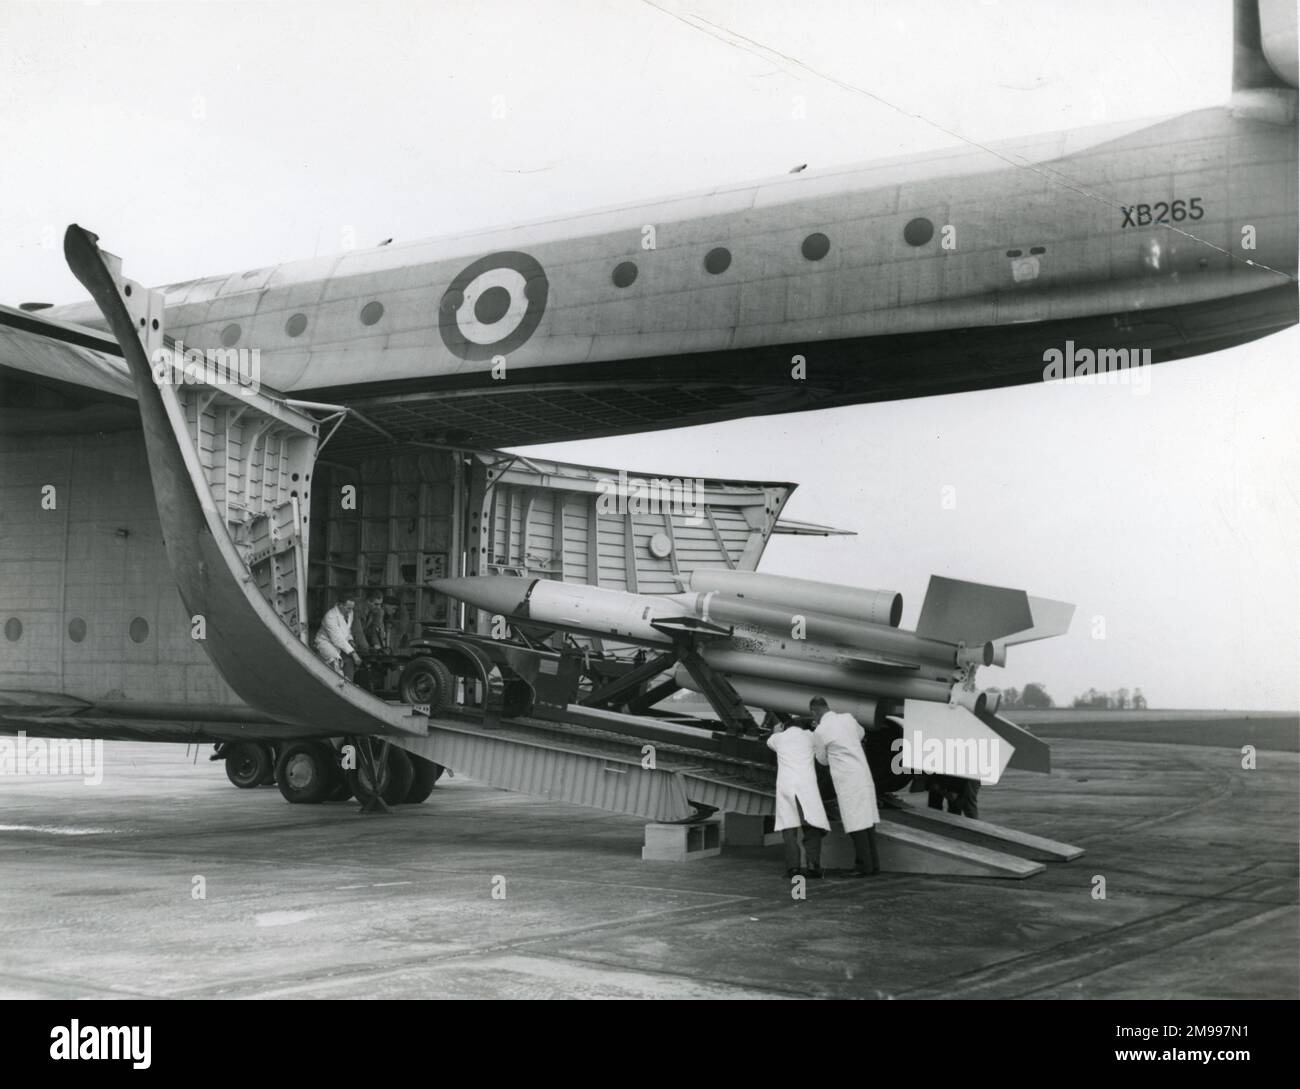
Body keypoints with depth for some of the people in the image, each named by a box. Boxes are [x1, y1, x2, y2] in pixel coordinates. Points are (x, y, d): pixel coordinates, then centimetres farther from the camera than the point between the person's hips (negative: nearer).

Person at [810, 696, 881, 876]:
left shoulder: (820, 732, -9)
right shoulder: (848, 718, 6)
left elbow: (823, 760, 6)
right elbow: (860, 734, 29)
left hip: (847, 780, -6)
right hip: (864, 774, 6)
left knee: (855, 822, -2)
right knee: (867, 818, 11)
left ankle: (864, 865, -1)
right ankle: (873, 863, 14)